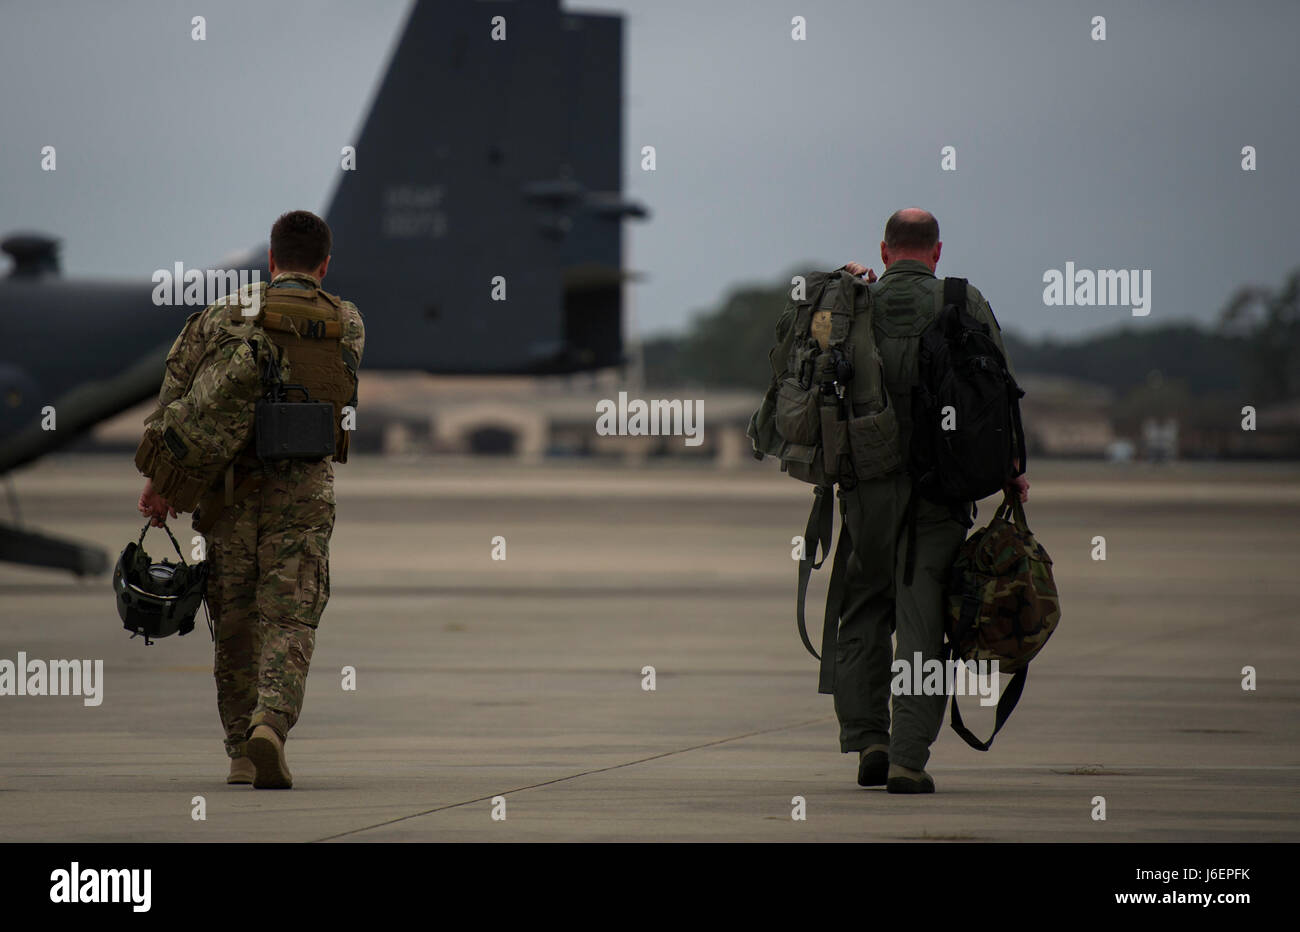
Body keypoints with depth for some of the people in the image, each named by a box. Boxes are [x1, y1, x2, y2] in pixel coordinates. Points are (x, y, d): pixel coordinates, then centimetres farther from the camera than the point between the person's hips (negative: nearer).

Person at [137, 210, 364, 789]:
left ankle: (241, 751, 16)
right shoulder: (347, 324, 6)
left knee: (236, 625, 11)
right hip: (304, 491, -1)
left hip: (232, 487, 1)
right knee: (289, 622, -3)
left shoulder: (227, 316, 3)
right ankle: (271, 723, -26)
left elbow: (176, 392, -2)